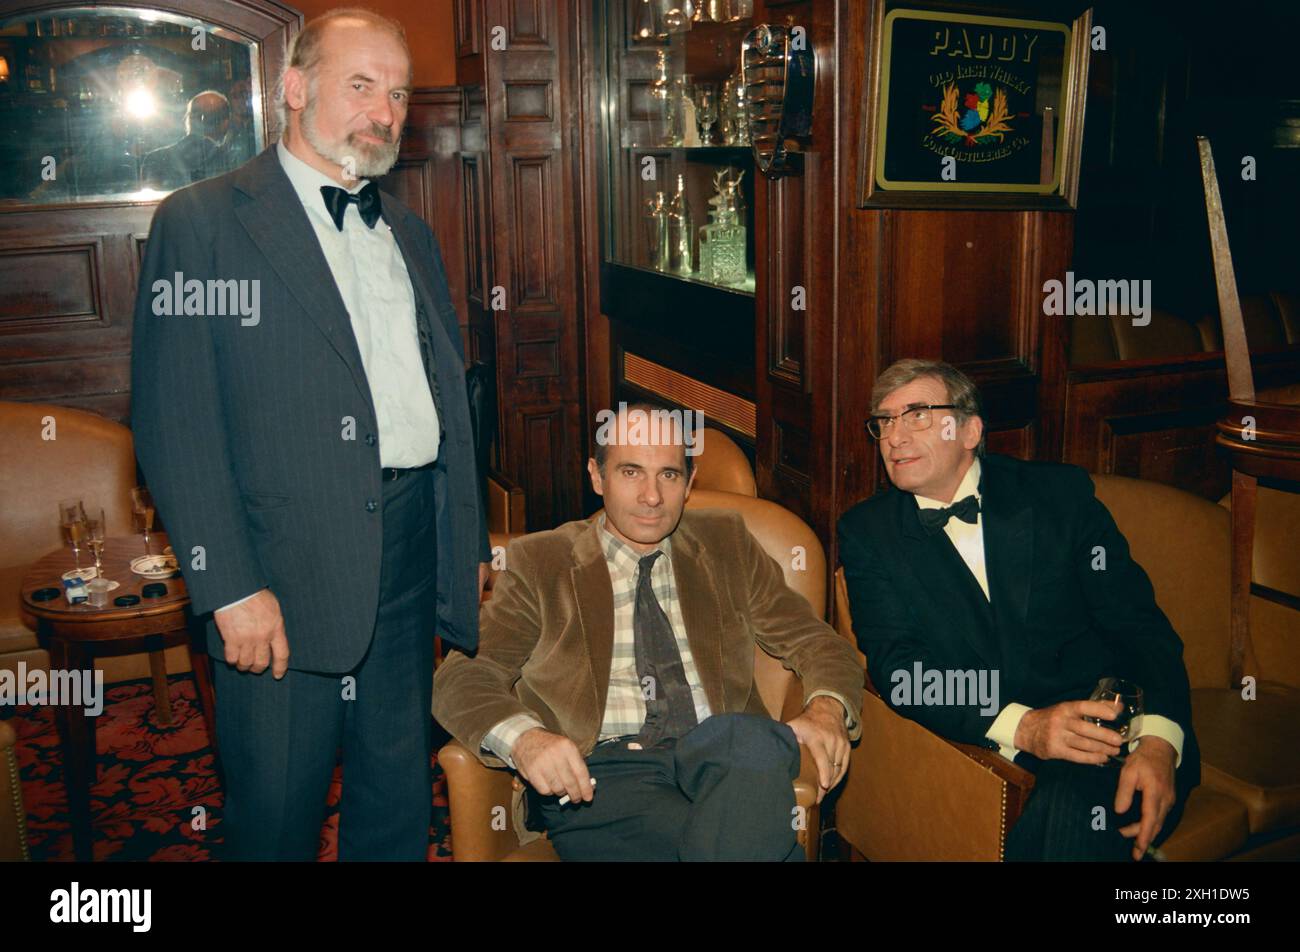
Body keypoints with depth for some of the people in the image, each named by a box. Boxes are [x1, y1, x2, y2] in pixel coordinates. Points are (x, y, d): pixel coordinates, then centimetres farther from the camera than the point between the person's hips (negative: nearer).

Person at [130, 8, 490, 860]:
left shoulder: (411, 235, 17)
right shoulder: (202, 221, -4)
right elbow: (174, 421, -11)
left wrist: (472, 545, 15)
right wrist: (231, 588, -17)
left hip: (415, 558, 6)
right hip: (287, 573, -5)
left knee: (400, 804, 16)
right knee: (276, 818, 7)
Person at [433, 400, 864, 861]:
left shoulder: (725, 543, 18)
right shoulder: (540, 562, 11)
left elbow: (816, 642, 17)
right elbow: (463, 675, 3)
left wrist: (826, 709, -7)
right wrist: (520, 735, -21)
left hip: (721, 757, 3)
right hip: (596, 772, -3)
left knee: (750, 738, -34)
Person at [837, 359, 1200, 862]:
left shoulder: (1059, 492, 6)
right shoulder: (867, 531, 5)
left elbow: (1139, 625, 2)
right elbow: (895, 665, -5)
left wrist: (1158, 739, -18)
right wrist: (1021, 726, -21)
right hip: (984, 743, 0)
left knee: (1074, 803, -33)